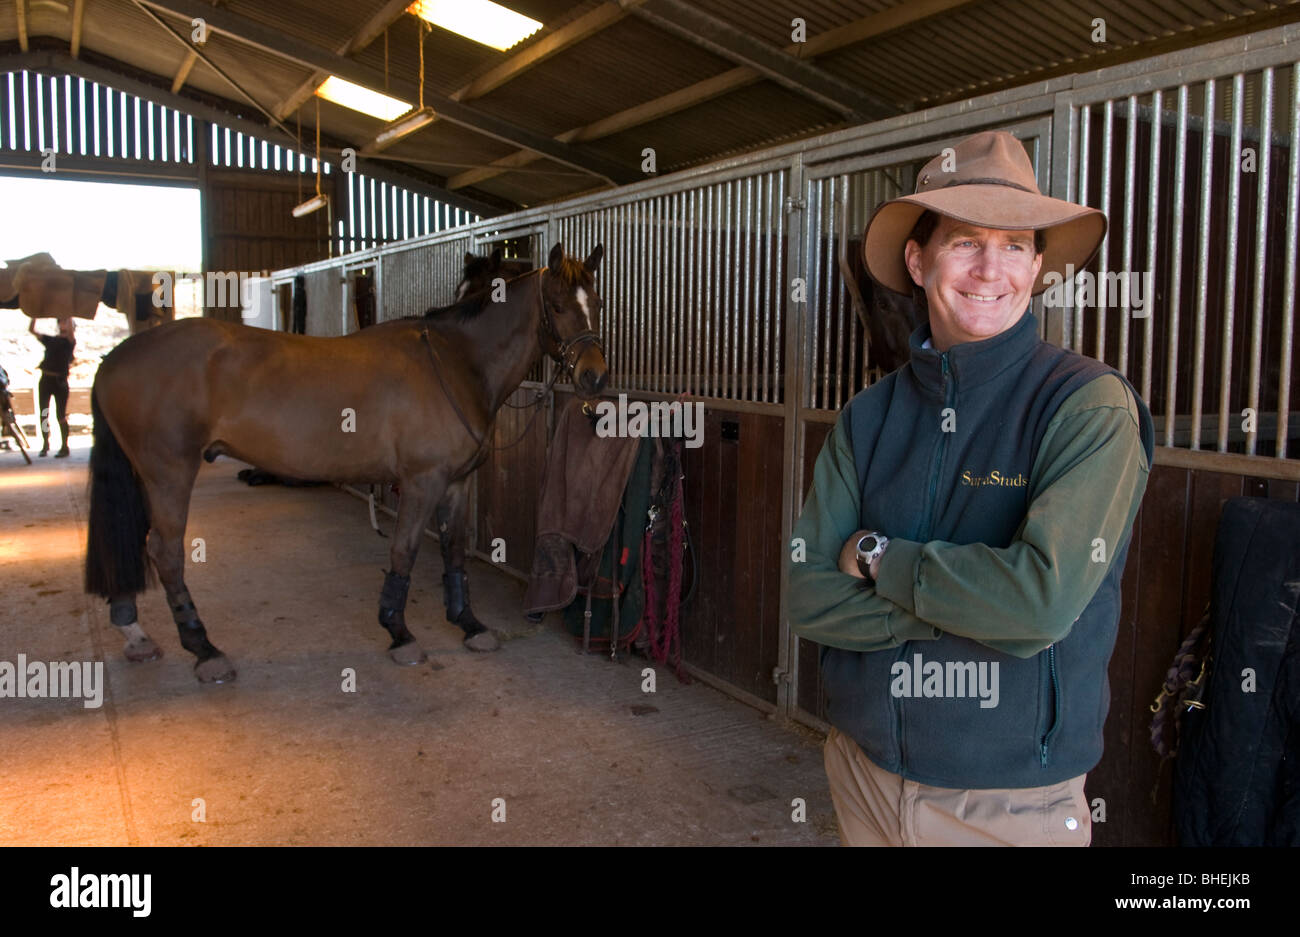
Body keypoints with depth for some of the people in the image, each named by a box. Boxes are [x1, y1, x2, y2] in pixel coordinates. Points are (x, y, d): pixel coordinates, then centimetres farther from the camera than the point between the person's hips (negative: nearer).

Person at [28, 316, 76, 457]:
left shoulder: (70, 341, 3)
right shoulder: (50, 340, 16)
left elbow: (71, 330, -18)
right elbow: (31, 329, 14)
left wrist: (69, 315, -13)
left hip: (60, 380, -5)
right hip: (46, 379, 5)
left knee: (61, 414, -3)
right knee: (44, 414, 4)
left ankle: (65, 447, 2)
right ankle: (45, 444, 13)